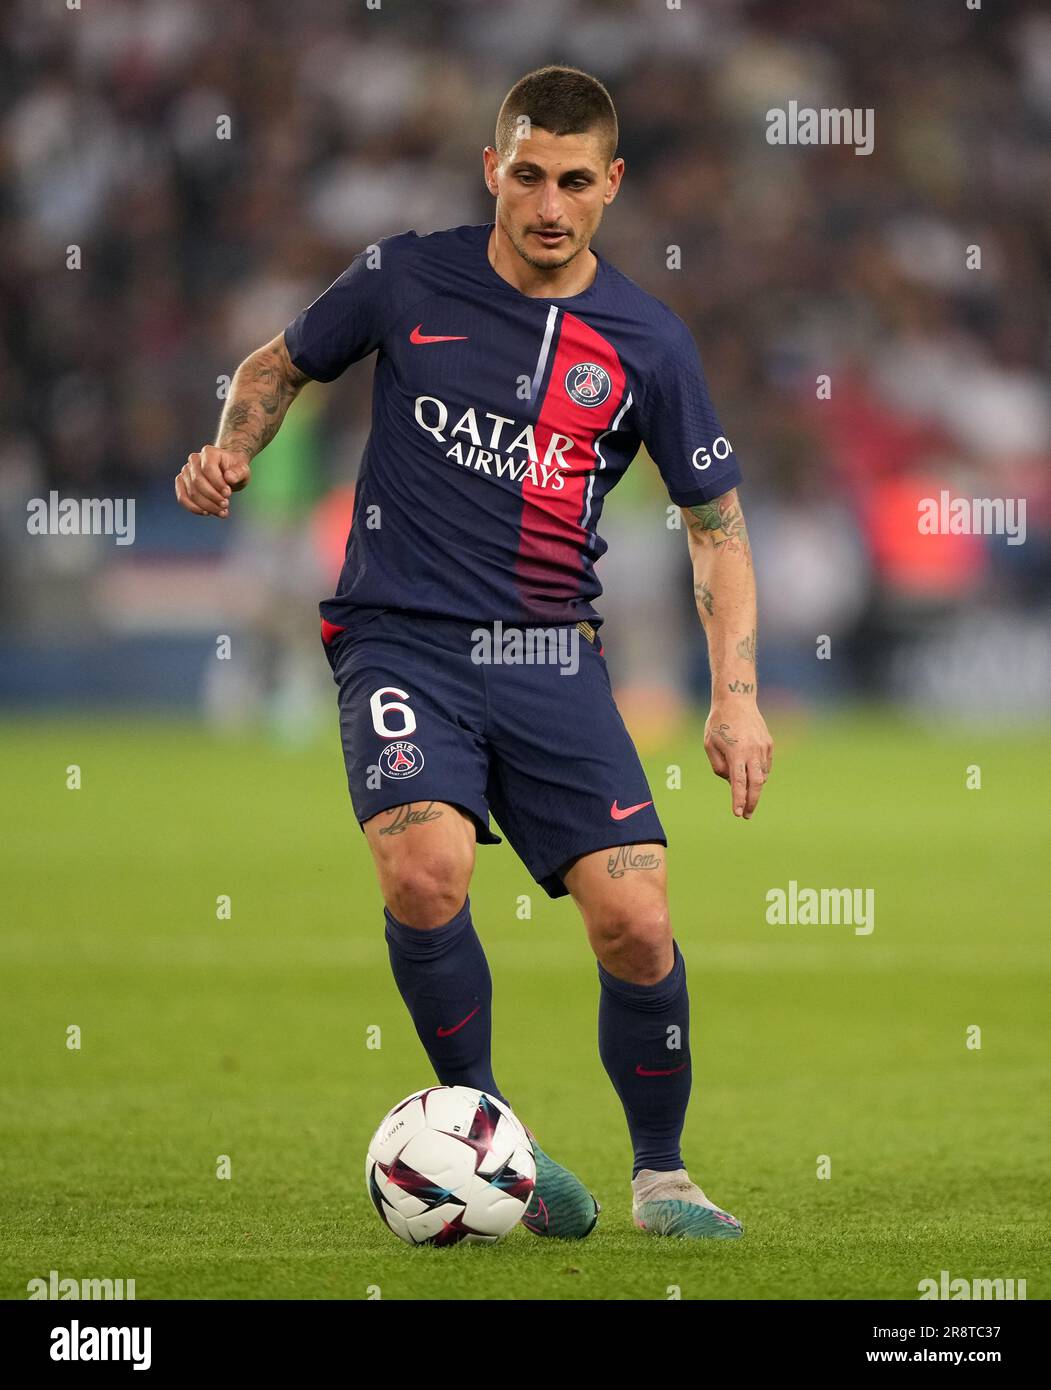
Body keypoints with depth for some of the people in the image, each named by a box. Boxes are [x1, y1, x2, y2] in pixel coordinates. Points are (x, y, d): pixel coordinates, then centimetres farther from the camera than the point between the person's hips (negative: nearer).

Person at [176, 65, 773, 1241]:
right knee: (427, 871, -28)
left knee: (635, 922, -11)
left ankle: (660, 1176, 13)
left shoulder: (645, 342, 2)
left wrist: (735, 694, 0)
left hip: (551, 659, 1)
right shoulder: (406, 281, 0)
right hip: (403, 645, -1)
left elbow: (715, 521, 10)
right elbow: (280, 364, 18)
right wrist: (229, 450, -3)